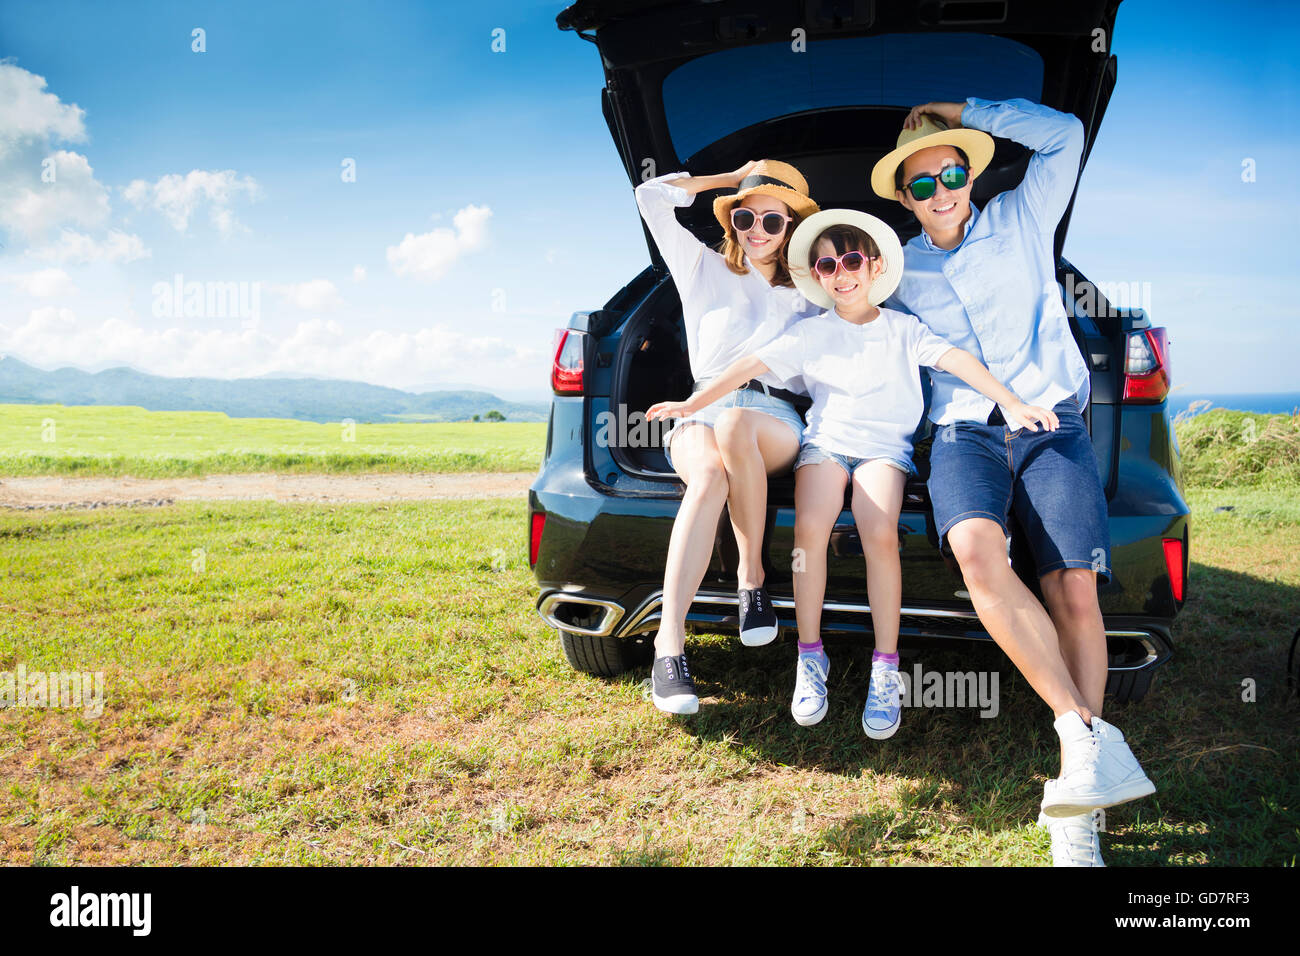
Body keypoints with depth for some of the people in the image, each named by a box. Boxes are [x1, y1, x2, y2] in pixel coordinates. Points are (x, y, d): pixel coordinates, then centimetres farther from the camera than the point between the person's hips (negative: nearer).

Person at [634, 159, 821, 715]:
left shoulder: (809, 295, 23)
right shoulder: (705, 269, 21)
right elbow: (652, 195, 14)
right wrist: (737, 177, 19)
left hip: (776, 421, 0)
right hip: (700, 415, 0)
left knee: (734, 427, -40)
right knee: (709, 474, -39)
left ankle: (752, 575, -24)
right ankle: (669, 642, -43)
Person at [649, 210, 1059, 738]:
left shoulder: (902, 328, 12)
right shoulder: (812, 333, 13)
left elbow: (955, 359, -1)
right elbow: (753, 364, 8)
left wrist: (1012, 403, -13)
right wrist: (692, 403, 1)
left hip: (885, 445, -1)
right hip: (826, 441, 1)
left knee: (880, 533, -30)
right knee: (811, 526, -29)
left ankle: (885, 667, -17)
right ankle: (810, 657, -13)